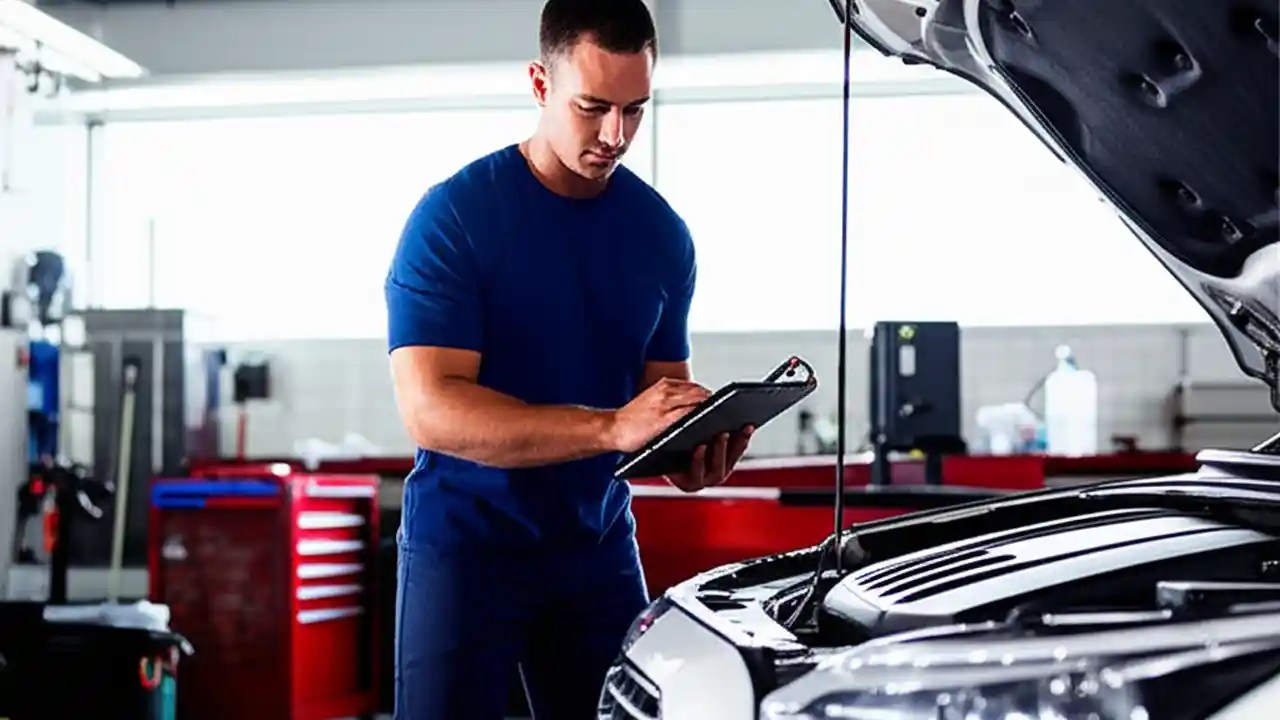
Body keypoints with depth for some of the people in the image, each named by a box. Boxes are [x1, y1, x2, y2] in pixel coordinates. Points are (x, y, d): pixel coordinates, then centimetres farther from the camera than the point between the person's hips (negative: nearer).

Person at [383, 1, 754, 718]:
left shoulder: (663, 233, 3)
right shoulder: (455, 215, -14)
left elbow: (665, 386, 11)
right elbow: (431, 409, -23)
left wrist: (697, 456, -14)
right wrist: (612, 427, -32)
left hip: (598, 545, 5)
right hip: (466, 543, -4)